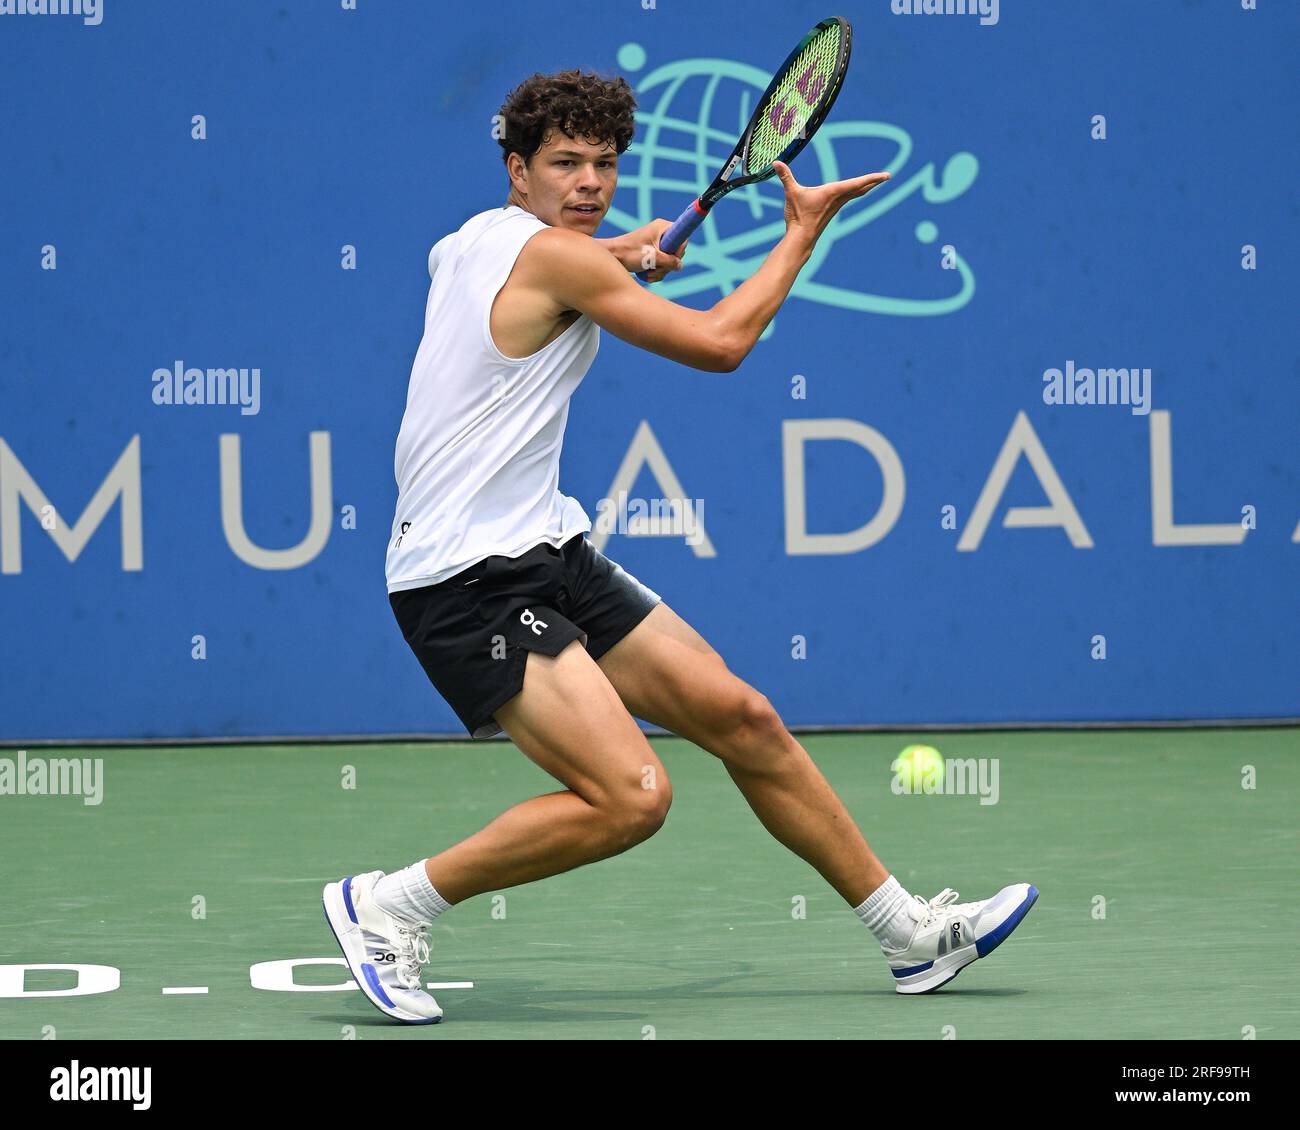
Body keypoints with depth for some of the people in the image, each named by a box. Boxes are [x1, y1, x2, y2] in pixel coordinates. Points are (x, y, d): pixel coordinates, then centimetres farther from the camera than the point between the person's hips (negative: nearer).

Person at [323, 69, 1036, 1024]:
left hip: (545, 553, 10)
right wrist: (804, 231, 3)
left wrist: (618, 255, 41)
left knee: (742, 718, 8)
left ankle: (912, 935, 16)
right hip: (469, 579, -10)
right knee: (630, 796, -23)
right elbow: (719, 343, -9)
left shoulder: (470, 242, 14)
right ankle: (389, 905, -9)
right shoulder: (552, 255, -14)